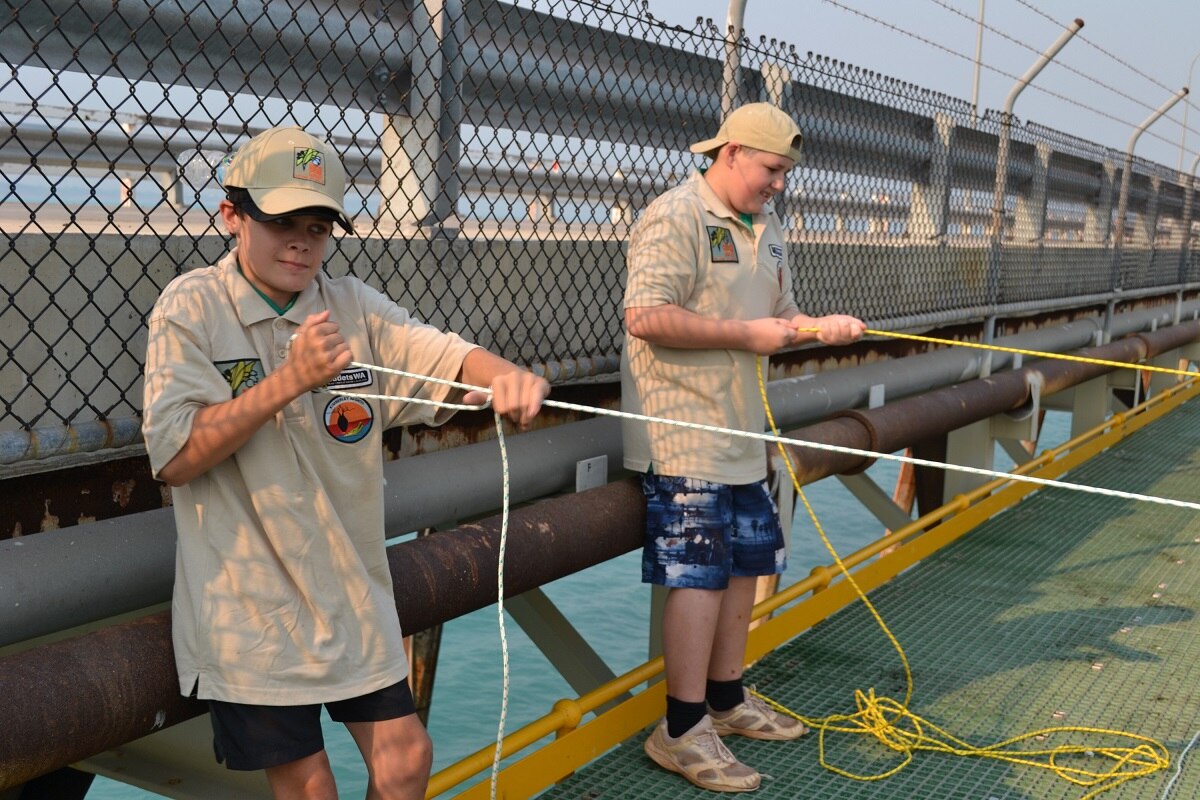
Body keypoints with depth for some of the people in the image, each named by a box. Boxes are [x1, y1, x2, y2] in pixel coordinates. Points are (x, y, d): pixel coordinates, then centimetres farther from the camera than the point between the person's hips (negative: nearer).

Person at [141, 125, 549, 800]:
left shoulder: (354, 306, 0)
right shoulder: (192, 308, -9)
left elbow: (443, 356, -15)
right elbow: (174, 458, -16)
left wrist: (505, 375, -38)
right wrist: (289, 381, -23)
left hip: (352, 594, 4)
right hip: (249, 610, -3)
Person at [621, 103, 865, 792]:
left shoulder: (768, 230, 16)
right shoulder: (675, 218, -13)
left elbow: (778, 314, 22)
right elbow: (646, 318, -23)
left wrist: (819, 326, 0)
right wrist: (746, 334, -18)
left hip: (742, 431, 9)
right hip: (685, 433, -9)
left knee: (746, 563, 14)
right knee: (699, 574, -7)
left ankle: (727, 700, 30)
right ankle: (682, 731, 5)